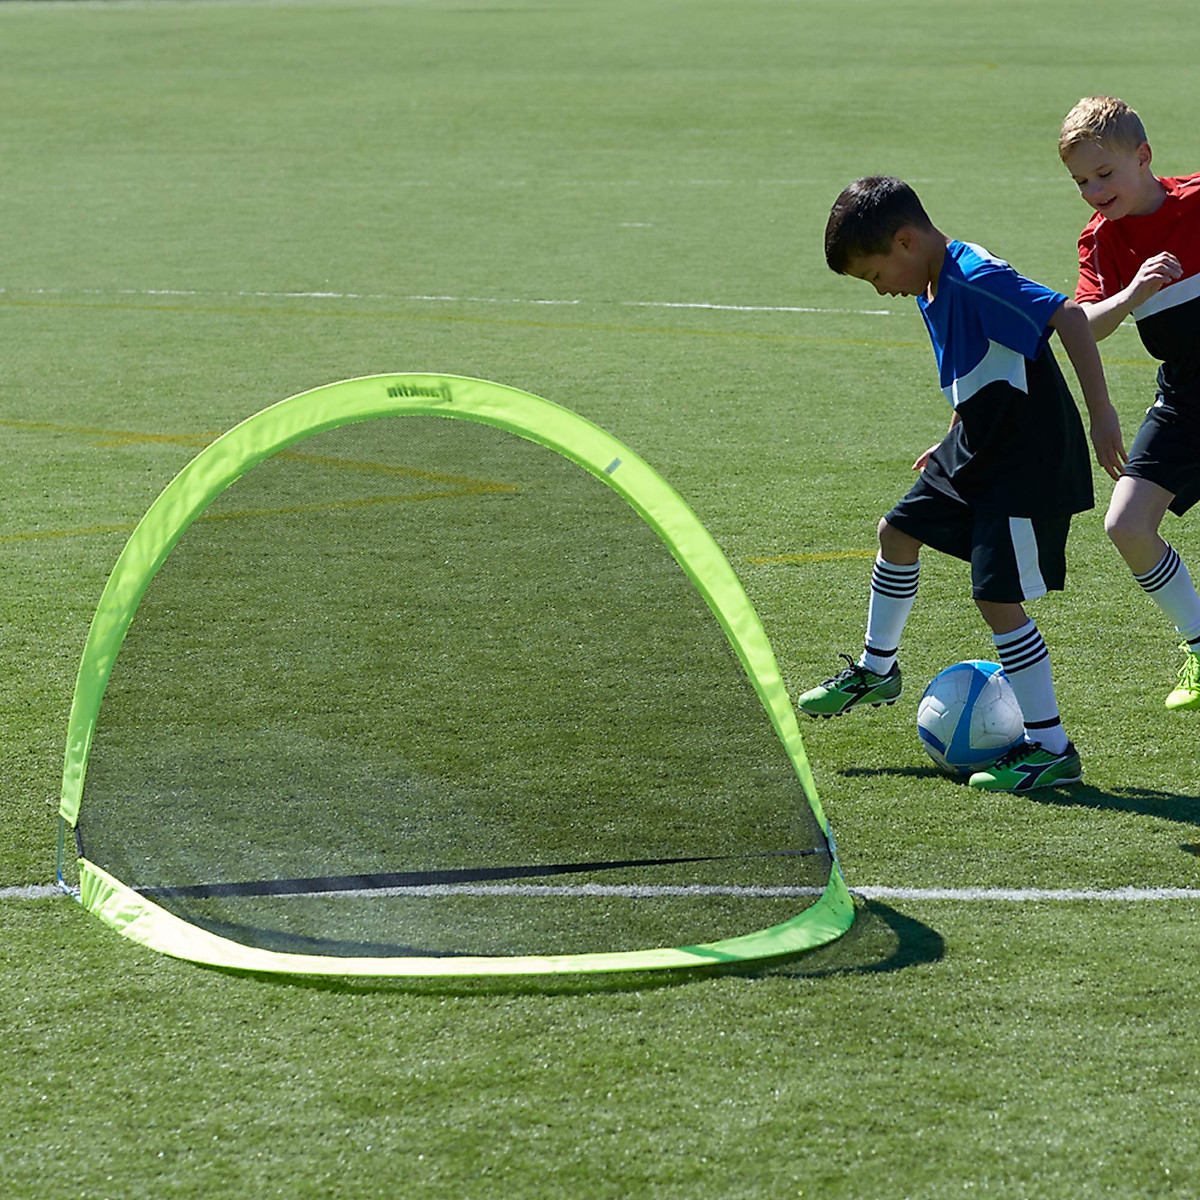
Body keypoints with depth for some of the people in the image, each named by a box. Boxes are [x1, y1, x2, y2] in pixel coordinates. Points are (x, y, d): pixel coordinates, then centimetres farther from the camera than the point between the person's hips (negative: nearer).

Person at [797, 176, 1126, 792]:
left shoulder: (976, 279, -24)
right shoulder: (935, 287, 7)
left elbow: (1068, 314, -32)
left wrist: (1101, 413, -34)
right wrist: (950, 443, 25)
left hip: (1030, 459, -11)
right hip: (979, 449, 11)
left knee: (997, 596, -11)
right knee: (899, 530, 22)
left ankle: (1051, 749, -3)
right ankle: (876, 669, 43)